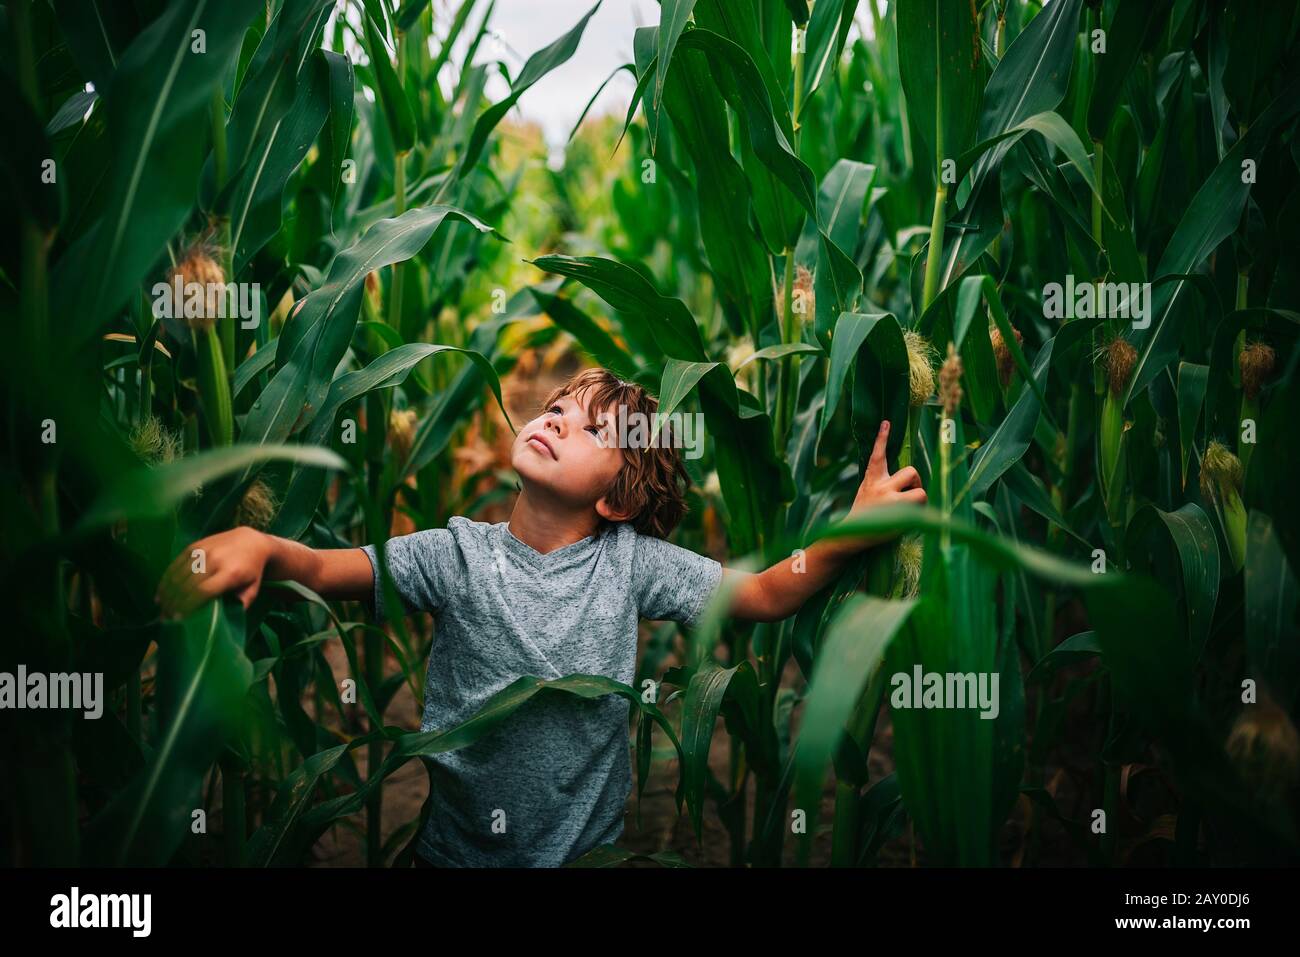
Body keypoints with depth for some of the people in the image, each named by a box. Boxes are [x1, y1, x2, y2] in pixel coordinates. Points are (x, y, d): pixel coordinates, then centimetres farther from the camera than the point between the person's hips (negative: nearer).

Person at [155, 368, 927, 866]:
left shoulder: (630, 560, -8)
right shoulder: (458, 555, -11)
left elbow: (765, 595, -10)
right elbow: (323, 569, -22)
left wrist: (855, 530, -25)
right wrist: (258, 545, -44)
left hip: (592, 846, 0)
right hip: (460, 850, 0)